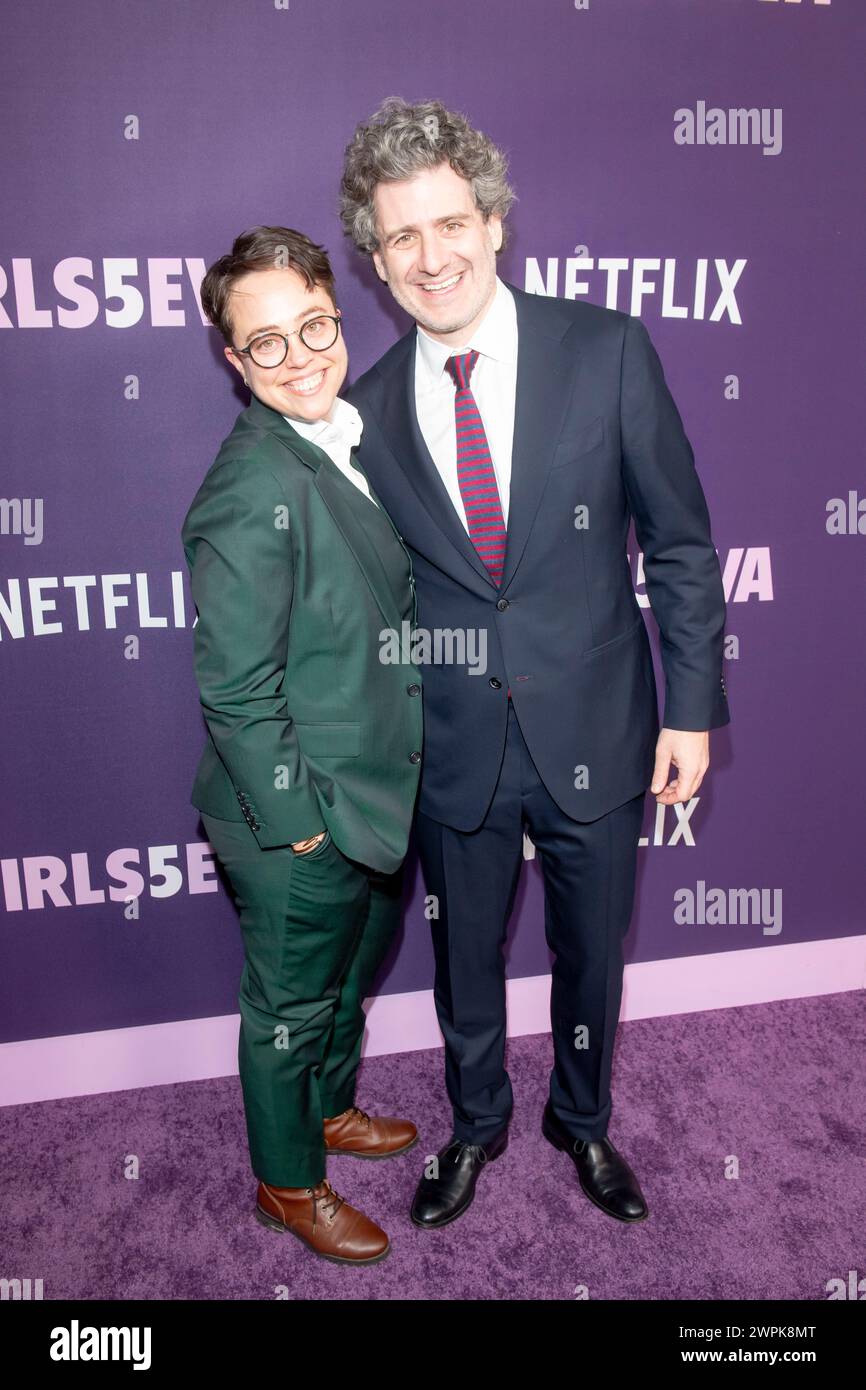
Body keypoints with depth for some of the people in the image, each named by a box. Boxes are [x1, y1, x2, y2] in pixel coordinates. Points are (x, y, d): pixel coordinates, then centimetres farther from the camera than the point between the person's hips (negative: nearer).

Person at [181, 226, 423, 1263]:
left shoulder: (348, 438, 2)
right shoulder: (251, 492, -27)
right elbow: (236, 691, -24)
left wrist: (395, 777, 12)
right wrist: (298, 818, -17)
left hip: (375, 793, 9)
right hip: (297, 825, -9)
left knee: (354, 973, 29)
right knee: (291, 1006, 15)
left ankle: (329, 1109, 55)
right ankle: (289, 1183, 41)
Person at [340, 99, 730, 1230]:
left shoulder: (606, 350, -8)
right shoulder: (369, 408, -3)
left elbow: (679, 540, -4)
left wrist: (691, 707, -5)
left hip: (596, 733, -1)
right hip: (455, 748, 1)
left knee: (592, 952, 19)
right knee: (464, 957, 19)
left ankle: (583, 1119, 49)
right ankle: (476, 1124, 49)